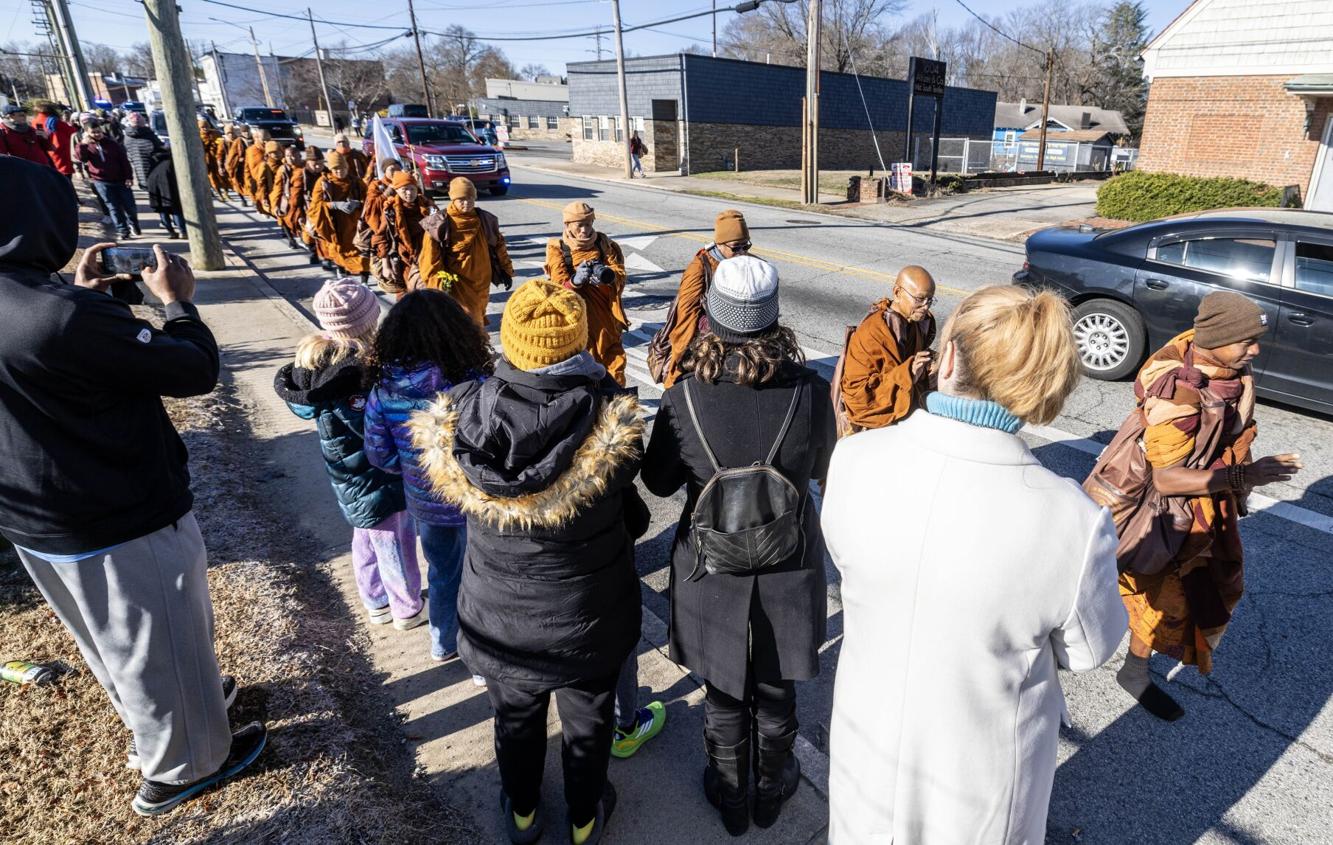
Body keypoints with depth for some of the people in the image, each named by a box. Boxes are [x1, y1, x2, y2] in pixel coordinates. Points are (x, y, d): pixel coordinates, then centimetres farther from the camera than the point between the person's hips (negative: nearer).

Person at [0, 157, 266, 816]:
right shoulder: (65, 317, -32)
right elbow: (196, 371, -22)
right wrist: (177, 301, -6)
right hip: (123, 526, -8)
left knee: (111, 646, 29)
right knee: (163, 648, 15)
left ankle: (151, 725, 54)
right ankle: (182, 767, 37)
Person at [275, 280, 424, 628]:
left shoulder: (319, 358, -6)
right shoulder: (350, 379, -32)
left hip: (352, 482, 9)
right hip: (379, 486, -8)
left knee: (366, 541, 25)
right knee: (396, 548, 12)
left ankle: (377, 602, 44)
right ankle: (408, 609, 31)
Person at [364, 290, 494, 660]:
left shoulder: (383, 388, -13)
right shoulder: (472, 384, -26)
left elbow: (379, 454, -4)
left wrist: (415, 469, 11)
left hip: (422, 502, 5)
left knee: (442, 573, 27)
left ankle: (442, 644, 48)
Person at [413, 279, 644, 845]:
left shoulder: (461, 418, -21)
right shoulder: (610, 419, -27)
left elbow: (458, 500, -9)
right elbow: (631, 515, -15)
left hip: (499, 617, 2)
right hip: (588, 616, -1)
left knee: (516, 718, 29)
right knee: (587, 719, 26)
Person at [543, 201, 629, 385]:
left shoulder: (603, 244, 5)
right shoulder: (558, 248, -2)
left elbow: (620, 275, -3)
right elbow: (559, 286, -10)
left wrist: (607, 275, -26)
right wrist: (575, 281, -31)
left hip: (605, 316, 3)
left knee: (614, 360, 12)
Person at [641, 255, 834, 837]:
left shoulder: (683, 399, -23)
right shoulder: (811, 391, -21)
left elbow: (659, 482, -7)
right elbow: (821, 469, -2)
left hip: (711, 572, -1)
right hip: (789, 571, 1)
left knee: (723, 698, 23)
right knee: (775, 692, 26)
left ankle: (731, 799, 46)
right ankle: (772, 789, 50)